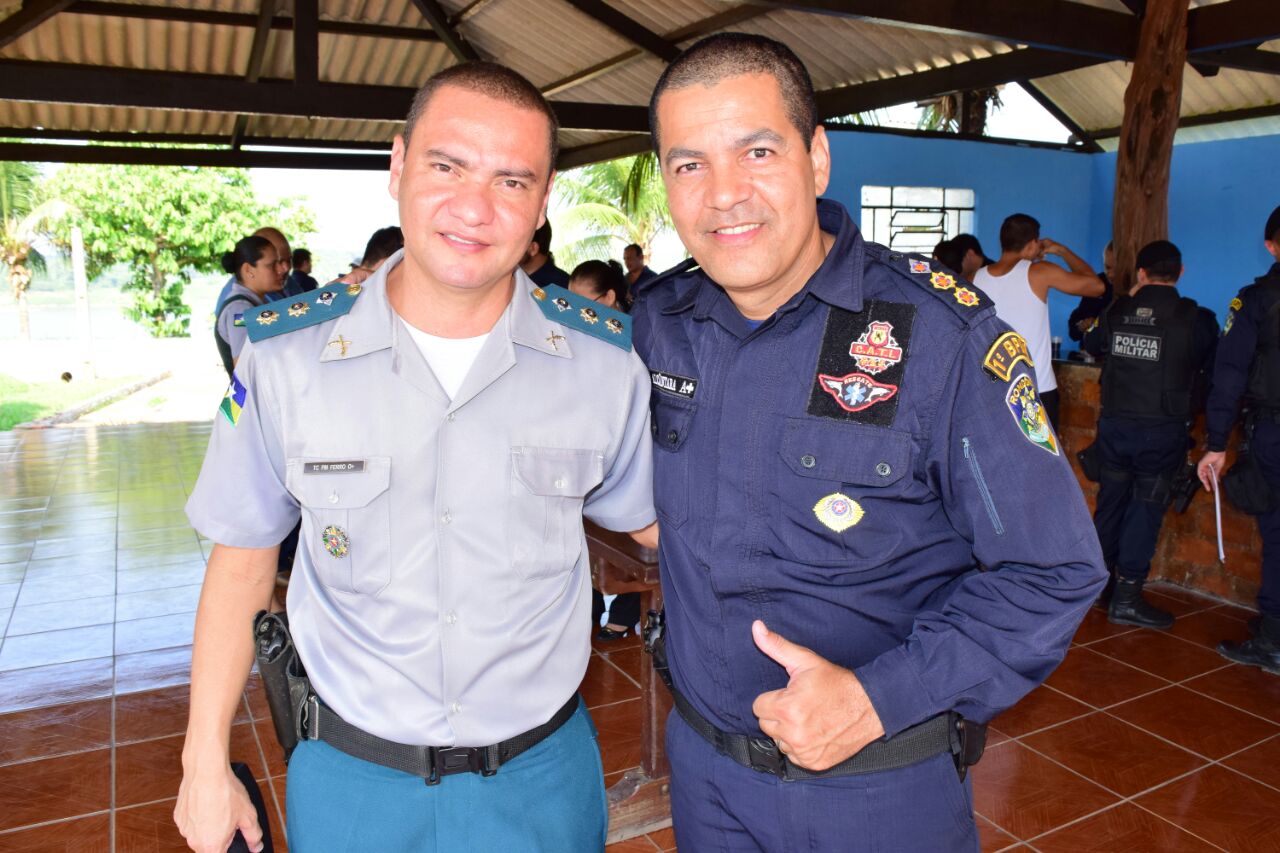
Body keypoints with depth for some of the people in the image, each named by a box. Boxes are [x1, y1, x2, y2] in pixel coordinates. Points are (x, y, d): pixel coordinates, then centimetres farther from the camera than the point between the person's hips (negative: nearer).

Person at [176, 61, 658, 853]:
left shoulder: (606, 361, -12)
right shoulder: (285, 357, -12)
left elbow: (658, 521, 2)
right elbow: (243, 557, -1)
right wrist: (206, 761, 3)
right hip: (352, 779, 1)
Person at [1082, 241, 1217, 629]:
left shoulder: (1118, 311, 1)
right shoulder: (1195, 318, -10)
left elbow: (1091, 345, 20)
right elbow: (1214, 363, 4)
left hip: (1115, 423, 4)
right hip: (1163, 429, -4)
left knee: (1111, 499, 16)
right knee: (1146, 506, 2)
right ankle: (1126, 597, 3)